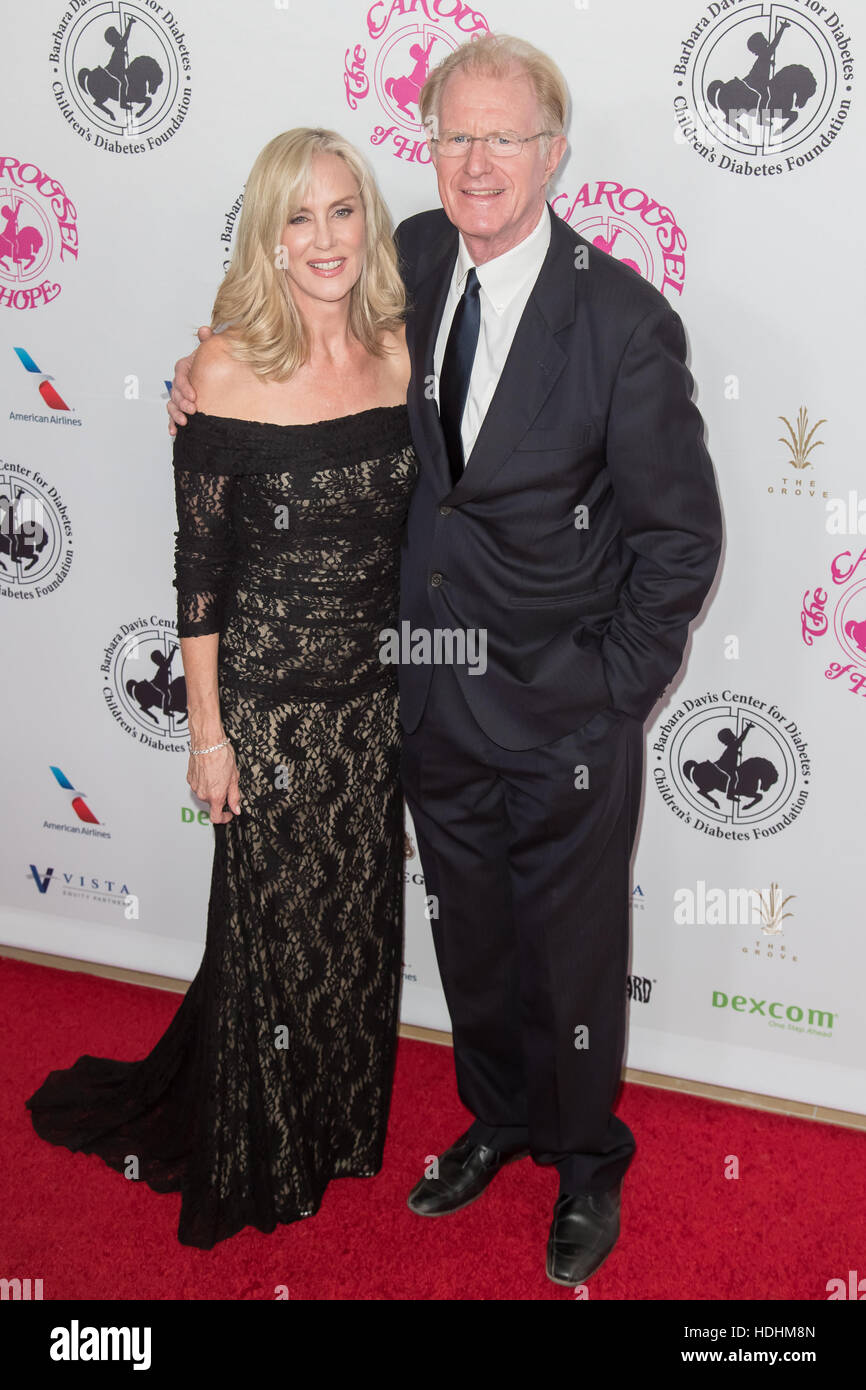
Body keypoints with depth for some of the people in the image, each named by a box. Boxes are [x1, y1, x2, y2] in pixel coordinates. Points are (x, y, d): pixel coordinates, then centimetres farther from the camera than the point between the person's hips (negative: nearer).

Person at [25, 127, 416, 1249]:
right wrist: (207, 730, -9)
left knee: (361, 916, 17)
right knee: (277, 923, 11)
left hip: (378, 690, 4)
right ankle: (259, 1162, 36)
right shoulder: (227, 370, -14)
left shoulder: (401, 353, -1)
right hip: (269, 694, -4)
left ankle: (344, 1126, 42)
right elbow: (199, 563, -11)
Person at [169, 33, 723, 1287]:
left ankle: (586, 1160, 40)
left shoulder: (622, 317, -17)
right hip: (437, 704, 5)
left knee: (575, 952, 14)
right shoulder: (412, 260, -2)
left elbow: (681, 532, -11)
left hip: (565, 721, -4)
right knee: (470, 935, 22)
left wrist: (613, 684, -11)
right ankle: (499, 1115, 48)